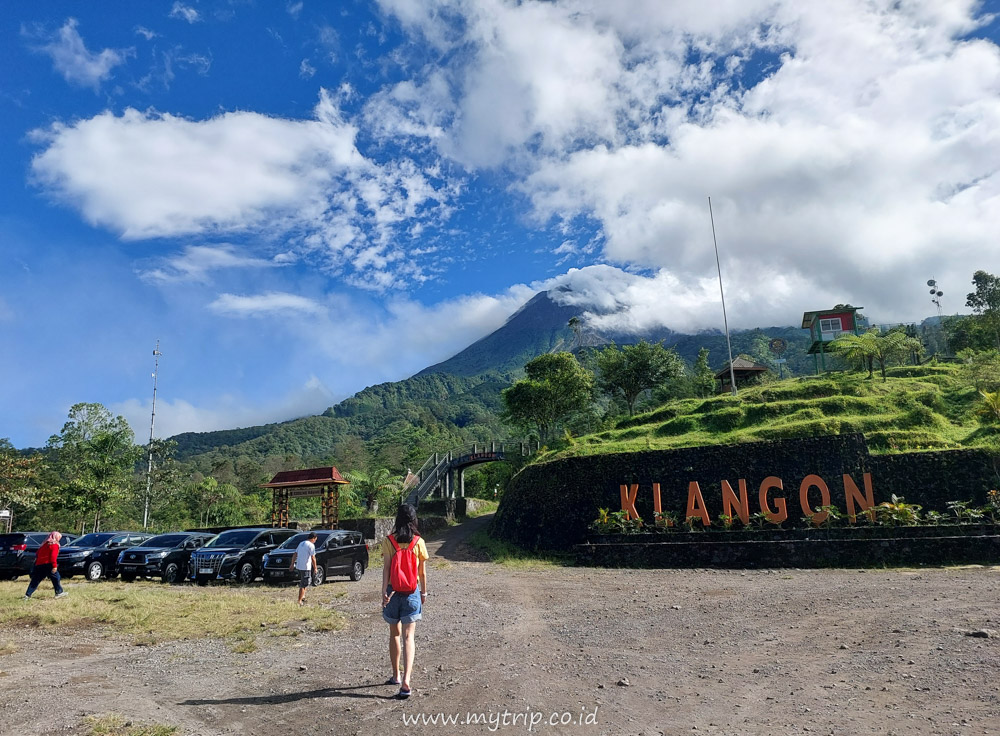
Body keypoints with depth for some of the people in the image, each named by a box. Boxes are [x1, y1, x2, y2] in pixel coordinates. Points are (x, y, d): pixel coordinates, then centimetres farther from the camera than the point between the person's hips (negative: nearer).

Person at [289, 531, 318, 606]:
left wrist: (292, 564, 25)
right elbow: (313, 558, -12)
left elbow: (295, 555, 18)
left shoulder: (301, 543, 14)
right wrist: (315, 568, -2)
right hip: (306, 568, -8)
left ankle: (303, 596, 25)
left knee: (304, 583, 23)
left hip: (298, 566, 8)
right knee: (303, 585, -2)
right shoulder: (311, 545, -11)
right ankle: (299, 601, -1)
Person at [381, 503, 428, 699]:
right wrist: (424, 592, 12)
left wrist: (384, 591, -9)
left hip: (393, 592, 1)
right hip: (412, 593, 0)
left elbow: (386, 568, -10)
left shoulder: (388, 541, -5)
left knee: (394, 634, 17)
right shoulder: (419, 542, -4)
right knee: (408, 636, 0)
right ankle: (406, 680, -14)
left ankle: (396, 675, 29)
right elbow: (422, 572, 1)